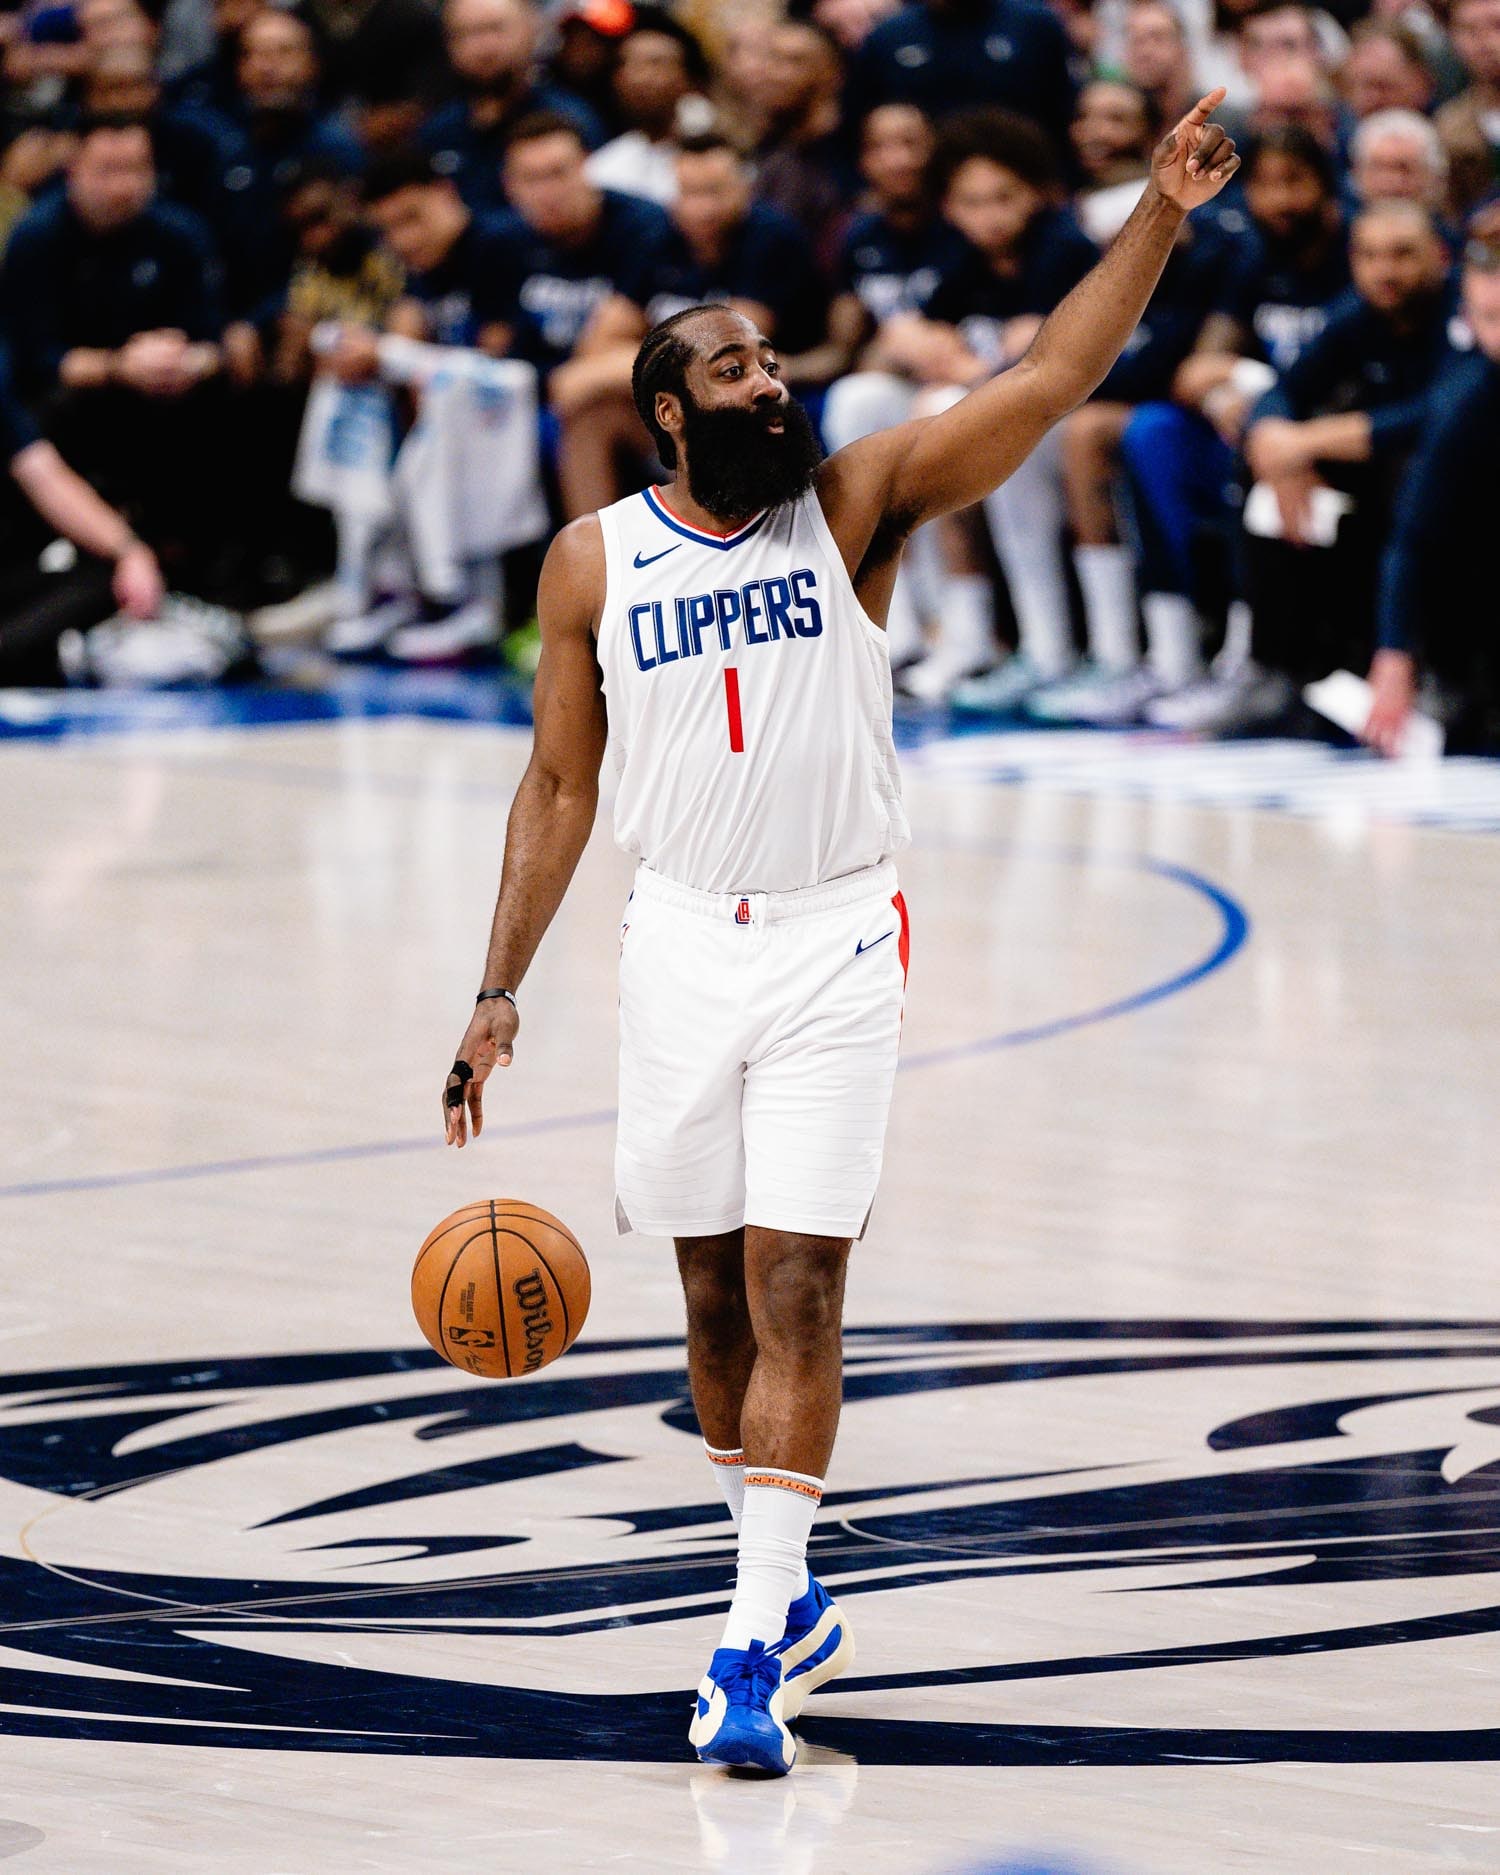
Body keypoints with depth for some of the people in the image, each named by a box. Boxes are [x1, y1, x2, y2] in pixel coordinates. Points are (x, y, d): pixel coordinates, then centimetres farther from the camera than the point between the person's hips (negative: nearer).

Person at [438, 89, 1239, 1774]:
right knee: (715, 1290, 10)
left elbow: (1049, 381, -11)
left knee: (796, 1287, -9)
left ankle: (753, 1651, -12)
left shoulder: (852, 505, -2)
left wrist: (1158, 217, -21)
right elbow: (558, 785, 8)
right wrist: (500, 992, 5)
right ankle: (787, 1591, 27)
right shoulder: (593, 562, 2)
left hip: (835, 942, -2)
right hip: (681, 941, 2)